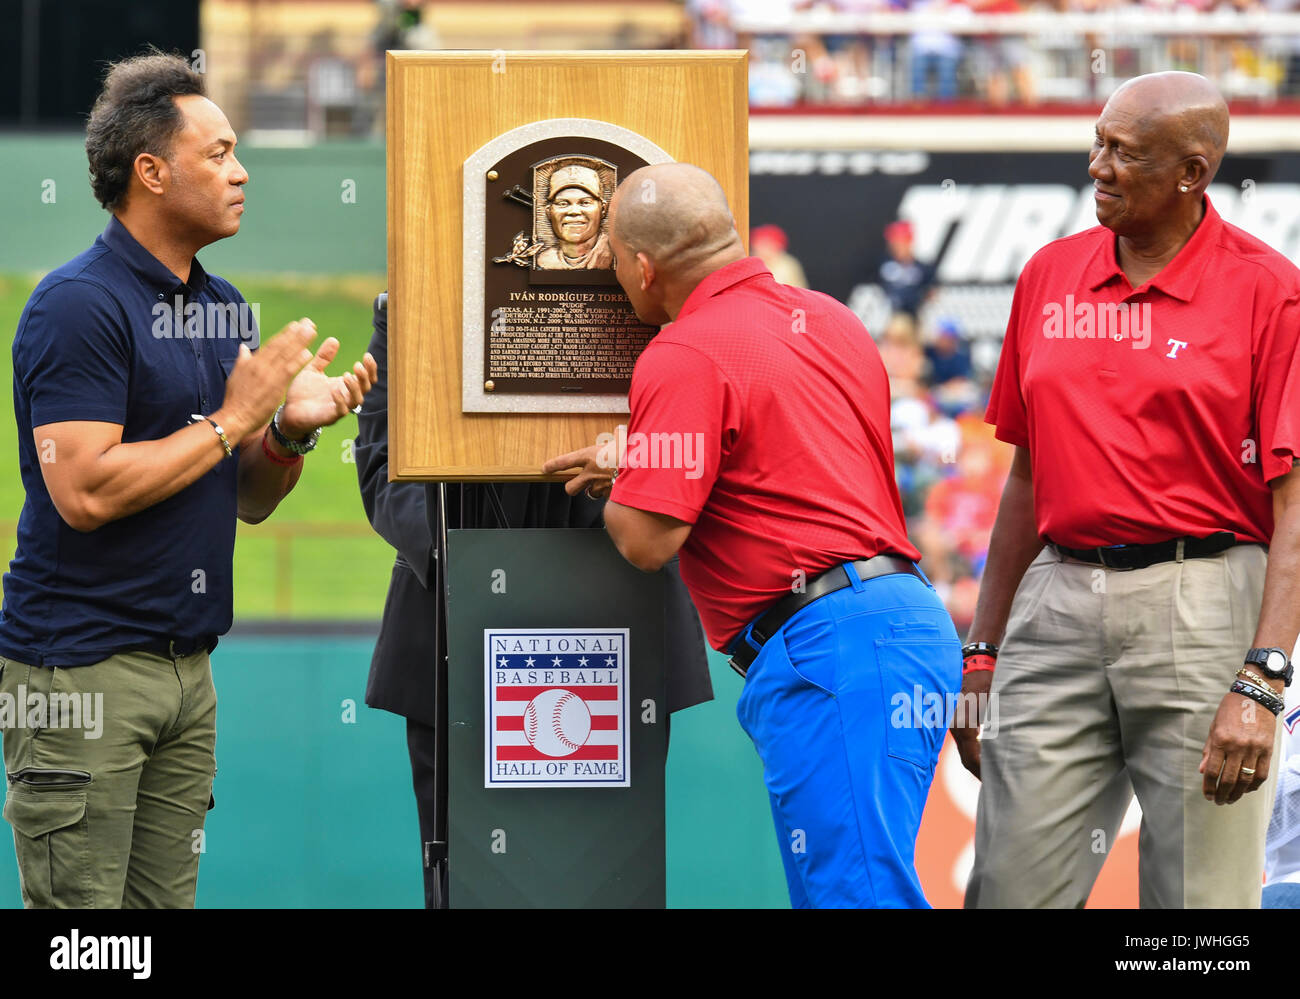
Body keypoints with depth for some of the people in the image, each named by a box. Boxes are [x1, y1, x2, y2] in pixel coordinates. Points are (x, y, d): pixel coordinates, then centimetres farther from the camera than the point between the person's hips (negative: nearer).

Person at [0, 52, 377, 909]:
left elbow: (248, 500, 19)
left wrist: (291, 431, -2)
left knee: (167, 900, 8)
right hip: (81, 670, -8)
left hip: (186, 667, 8)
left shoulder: (223, 305, 14)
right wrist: (231, 419, -14)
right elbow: (85, 492, -21)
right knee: (79, 904, -7)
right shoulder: (80, 305, -12)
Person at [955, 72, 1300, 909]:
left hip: (1203, 609, -5)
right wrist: (984, 650, 16)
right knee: (1010, 888, 1)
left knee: (1201, 897, 0)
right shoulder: (1051, 275, 11)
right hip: (1060, 603, 5)